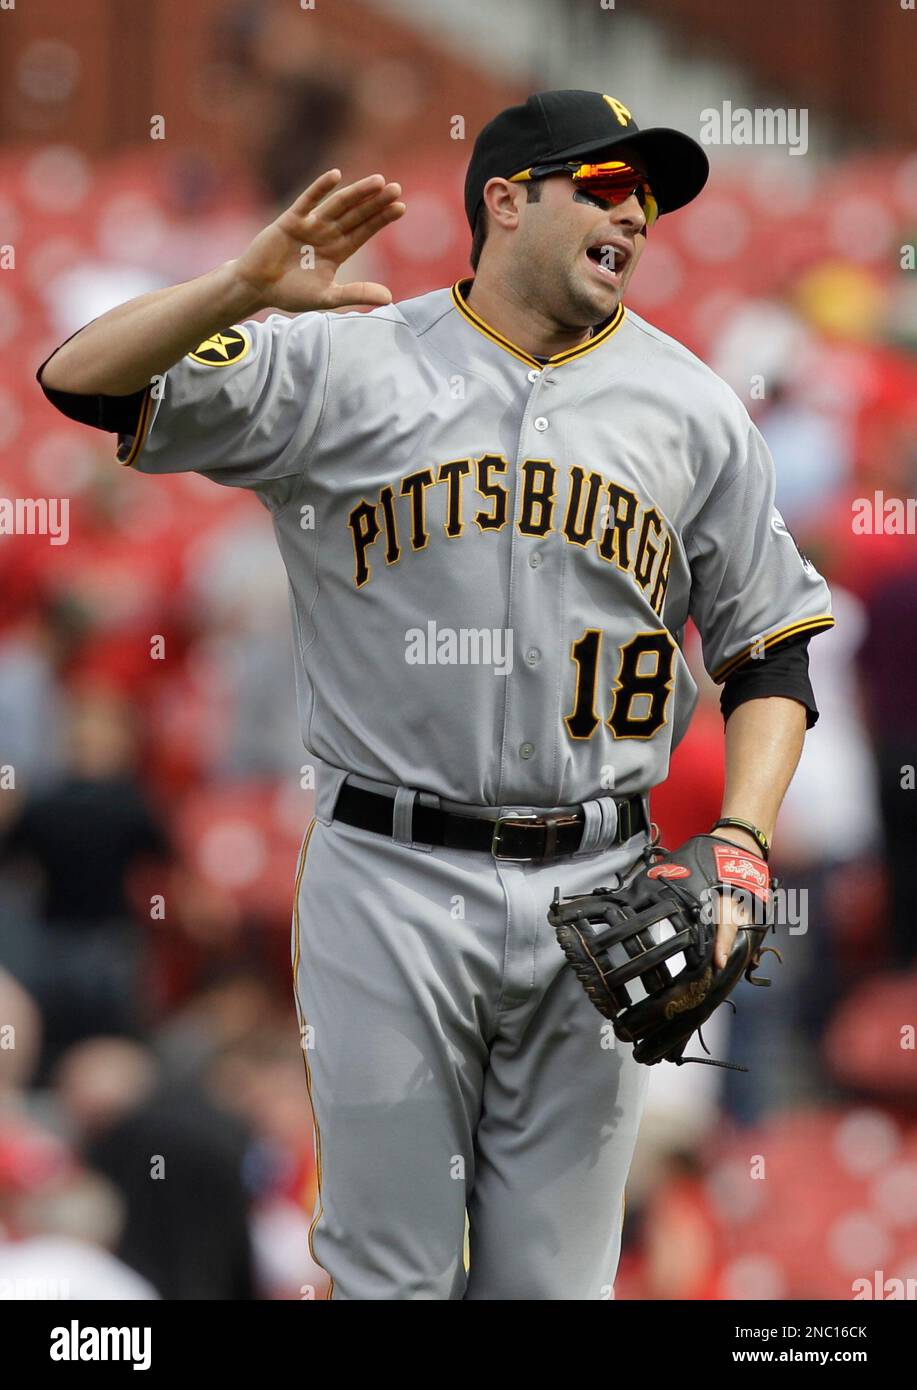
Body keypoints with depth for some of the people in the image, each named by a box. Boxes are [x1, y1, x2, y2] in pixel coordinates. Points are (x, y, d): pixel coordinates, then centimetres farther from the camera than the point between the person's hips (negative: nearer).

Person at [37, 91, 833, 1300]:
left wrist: (740, 848, -3)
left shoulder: (692, 407, 9)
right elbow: (83, 383, -8)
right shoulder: (344, 366, -1)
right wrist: (246, 287, -26)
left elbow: (769, 651, 13)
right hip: (389, 881, -2)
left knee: (554, 1278, 6)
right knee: (388, 1270, 1)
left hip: (597, 889, 2)